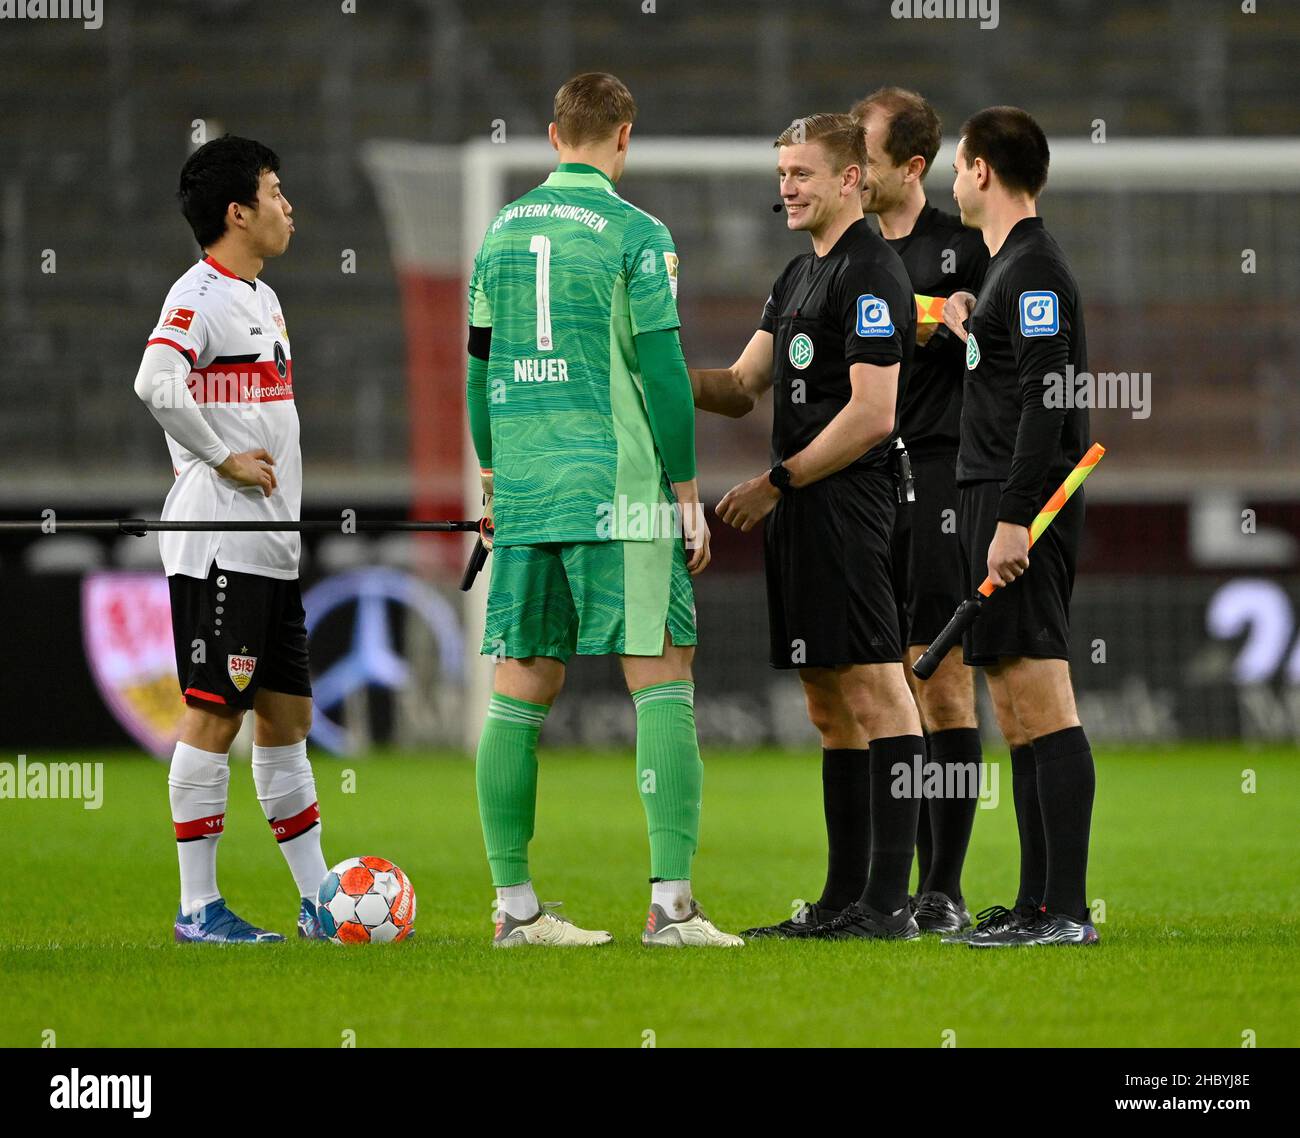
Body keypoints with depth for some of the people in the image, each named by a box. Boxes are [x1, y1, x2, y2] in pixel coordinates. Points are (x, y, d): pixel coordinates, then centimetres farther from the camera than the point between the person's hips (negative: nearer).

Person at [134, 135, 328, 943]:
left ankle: (319, 903, 15)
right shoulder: (199, 296, -12)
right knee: (214, 714, -7)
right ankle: (198, 907, -3)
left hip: (274, 547, 10)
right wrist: (223, 460, -20)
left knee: (287, 717, 11)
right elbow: (157, 383, -29)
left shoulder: (264, 298, 18)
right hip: (219, 545, -10)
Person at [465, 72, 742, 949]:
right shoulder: (635, 235, -6)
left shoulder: (502, 231, 11)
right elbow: (662, 372, -9)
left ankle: (515, 904, 9)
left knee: (522, 691, 8)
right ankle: (671, 901, -12)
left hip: (524, 488, 6)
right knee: (663, 680, -4)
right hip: (616, 486, -6)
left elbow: (481, 365, 15)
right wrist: (688, 494, -3)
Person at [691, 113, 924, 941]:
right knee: (829, 701, 12)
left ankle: (889, 903, -12)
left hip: (848, 502, -10)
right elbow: (744, 388, 19)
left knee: (876, 687, -10)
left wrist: (777, 483, -13)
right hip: (800, 511, 10)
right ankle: (845, 898, 17)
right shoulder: (802, 274, 19)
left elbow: (872, 414, -18)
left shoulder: (871, 274, -12)